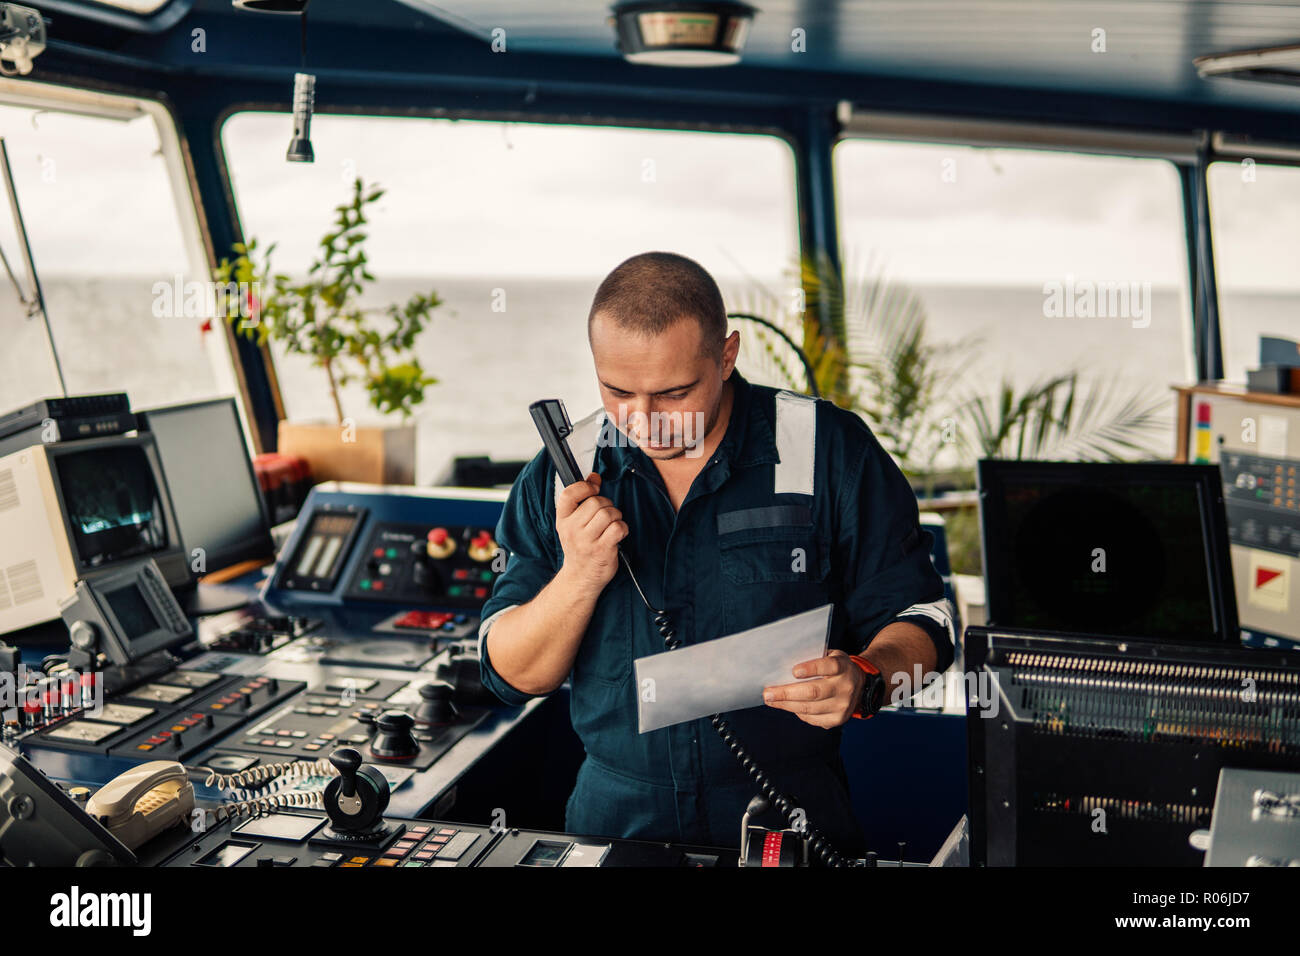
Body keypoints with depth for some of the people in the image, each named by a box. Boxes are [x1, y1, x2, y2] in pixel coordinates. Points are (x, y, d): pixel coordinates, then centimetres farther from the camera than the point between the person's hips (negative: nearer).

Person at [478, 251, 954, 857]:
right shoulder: (562, 474, 1)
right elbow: (513, 675, 2)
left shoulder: (831, 451, -4)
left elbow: (918, 620, 1)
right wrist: (580, 577, -16)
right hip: (615, 818, 0)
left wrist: (864, 680, -20)